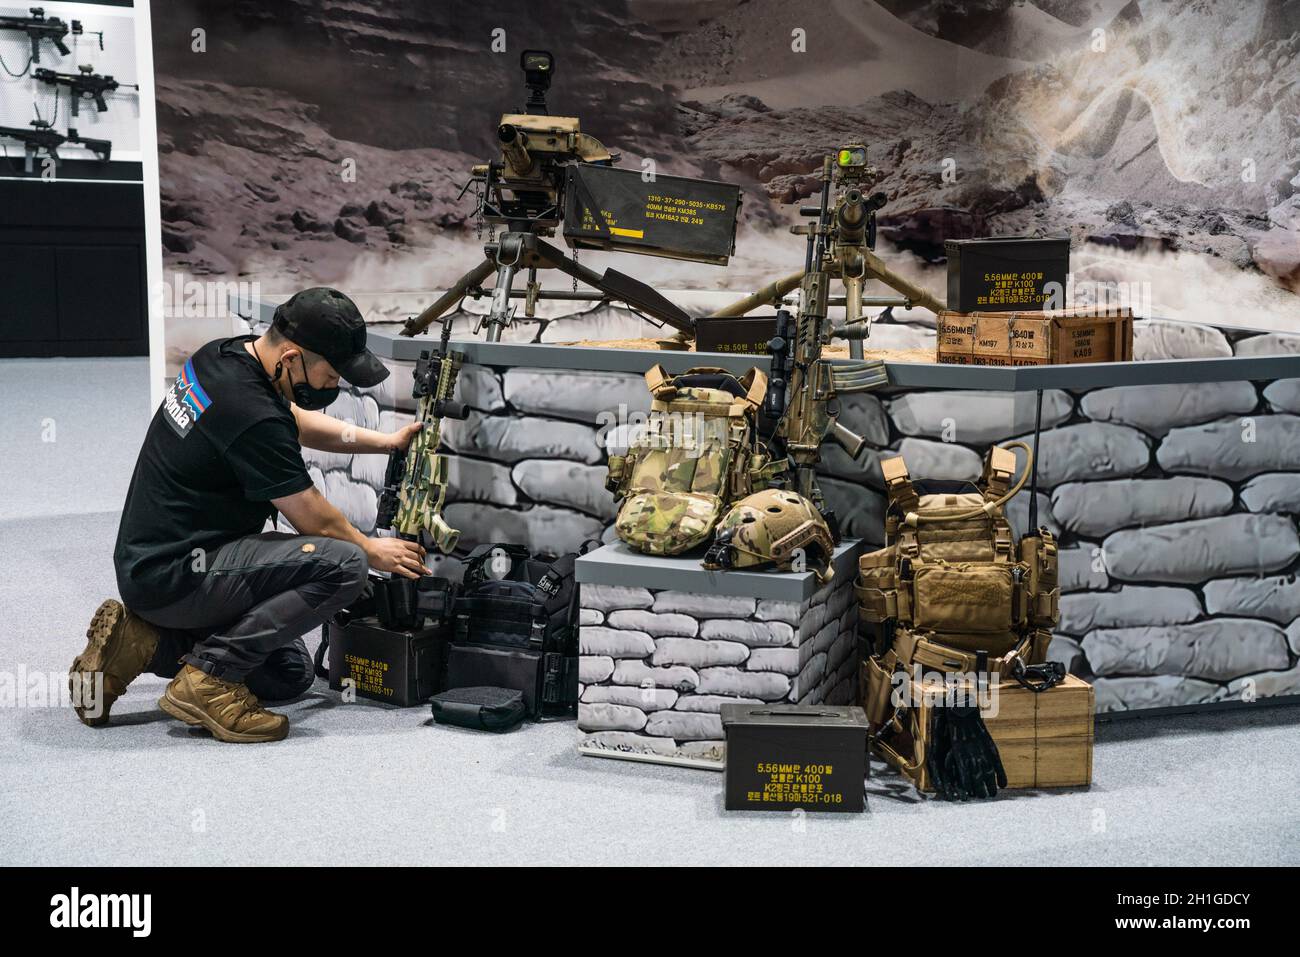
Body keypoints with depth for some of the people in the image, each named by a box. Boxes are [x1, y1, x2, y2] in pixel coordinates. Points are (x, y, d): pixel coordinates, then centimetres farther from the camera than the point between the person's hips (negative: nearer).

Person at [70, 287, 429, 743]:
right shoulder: (252, 416, -25)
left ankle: (142, 642, 11)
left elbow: (298, 423, 23)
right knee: (343, 564, -23)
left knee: (289, 676, 17)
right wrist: (373, 550, 7)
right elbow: (315, 521, -12)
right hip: (171, 576, -10)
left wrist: (388, 441, 19)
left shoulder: (224, 354, 2)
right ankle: (211, 678, -14)